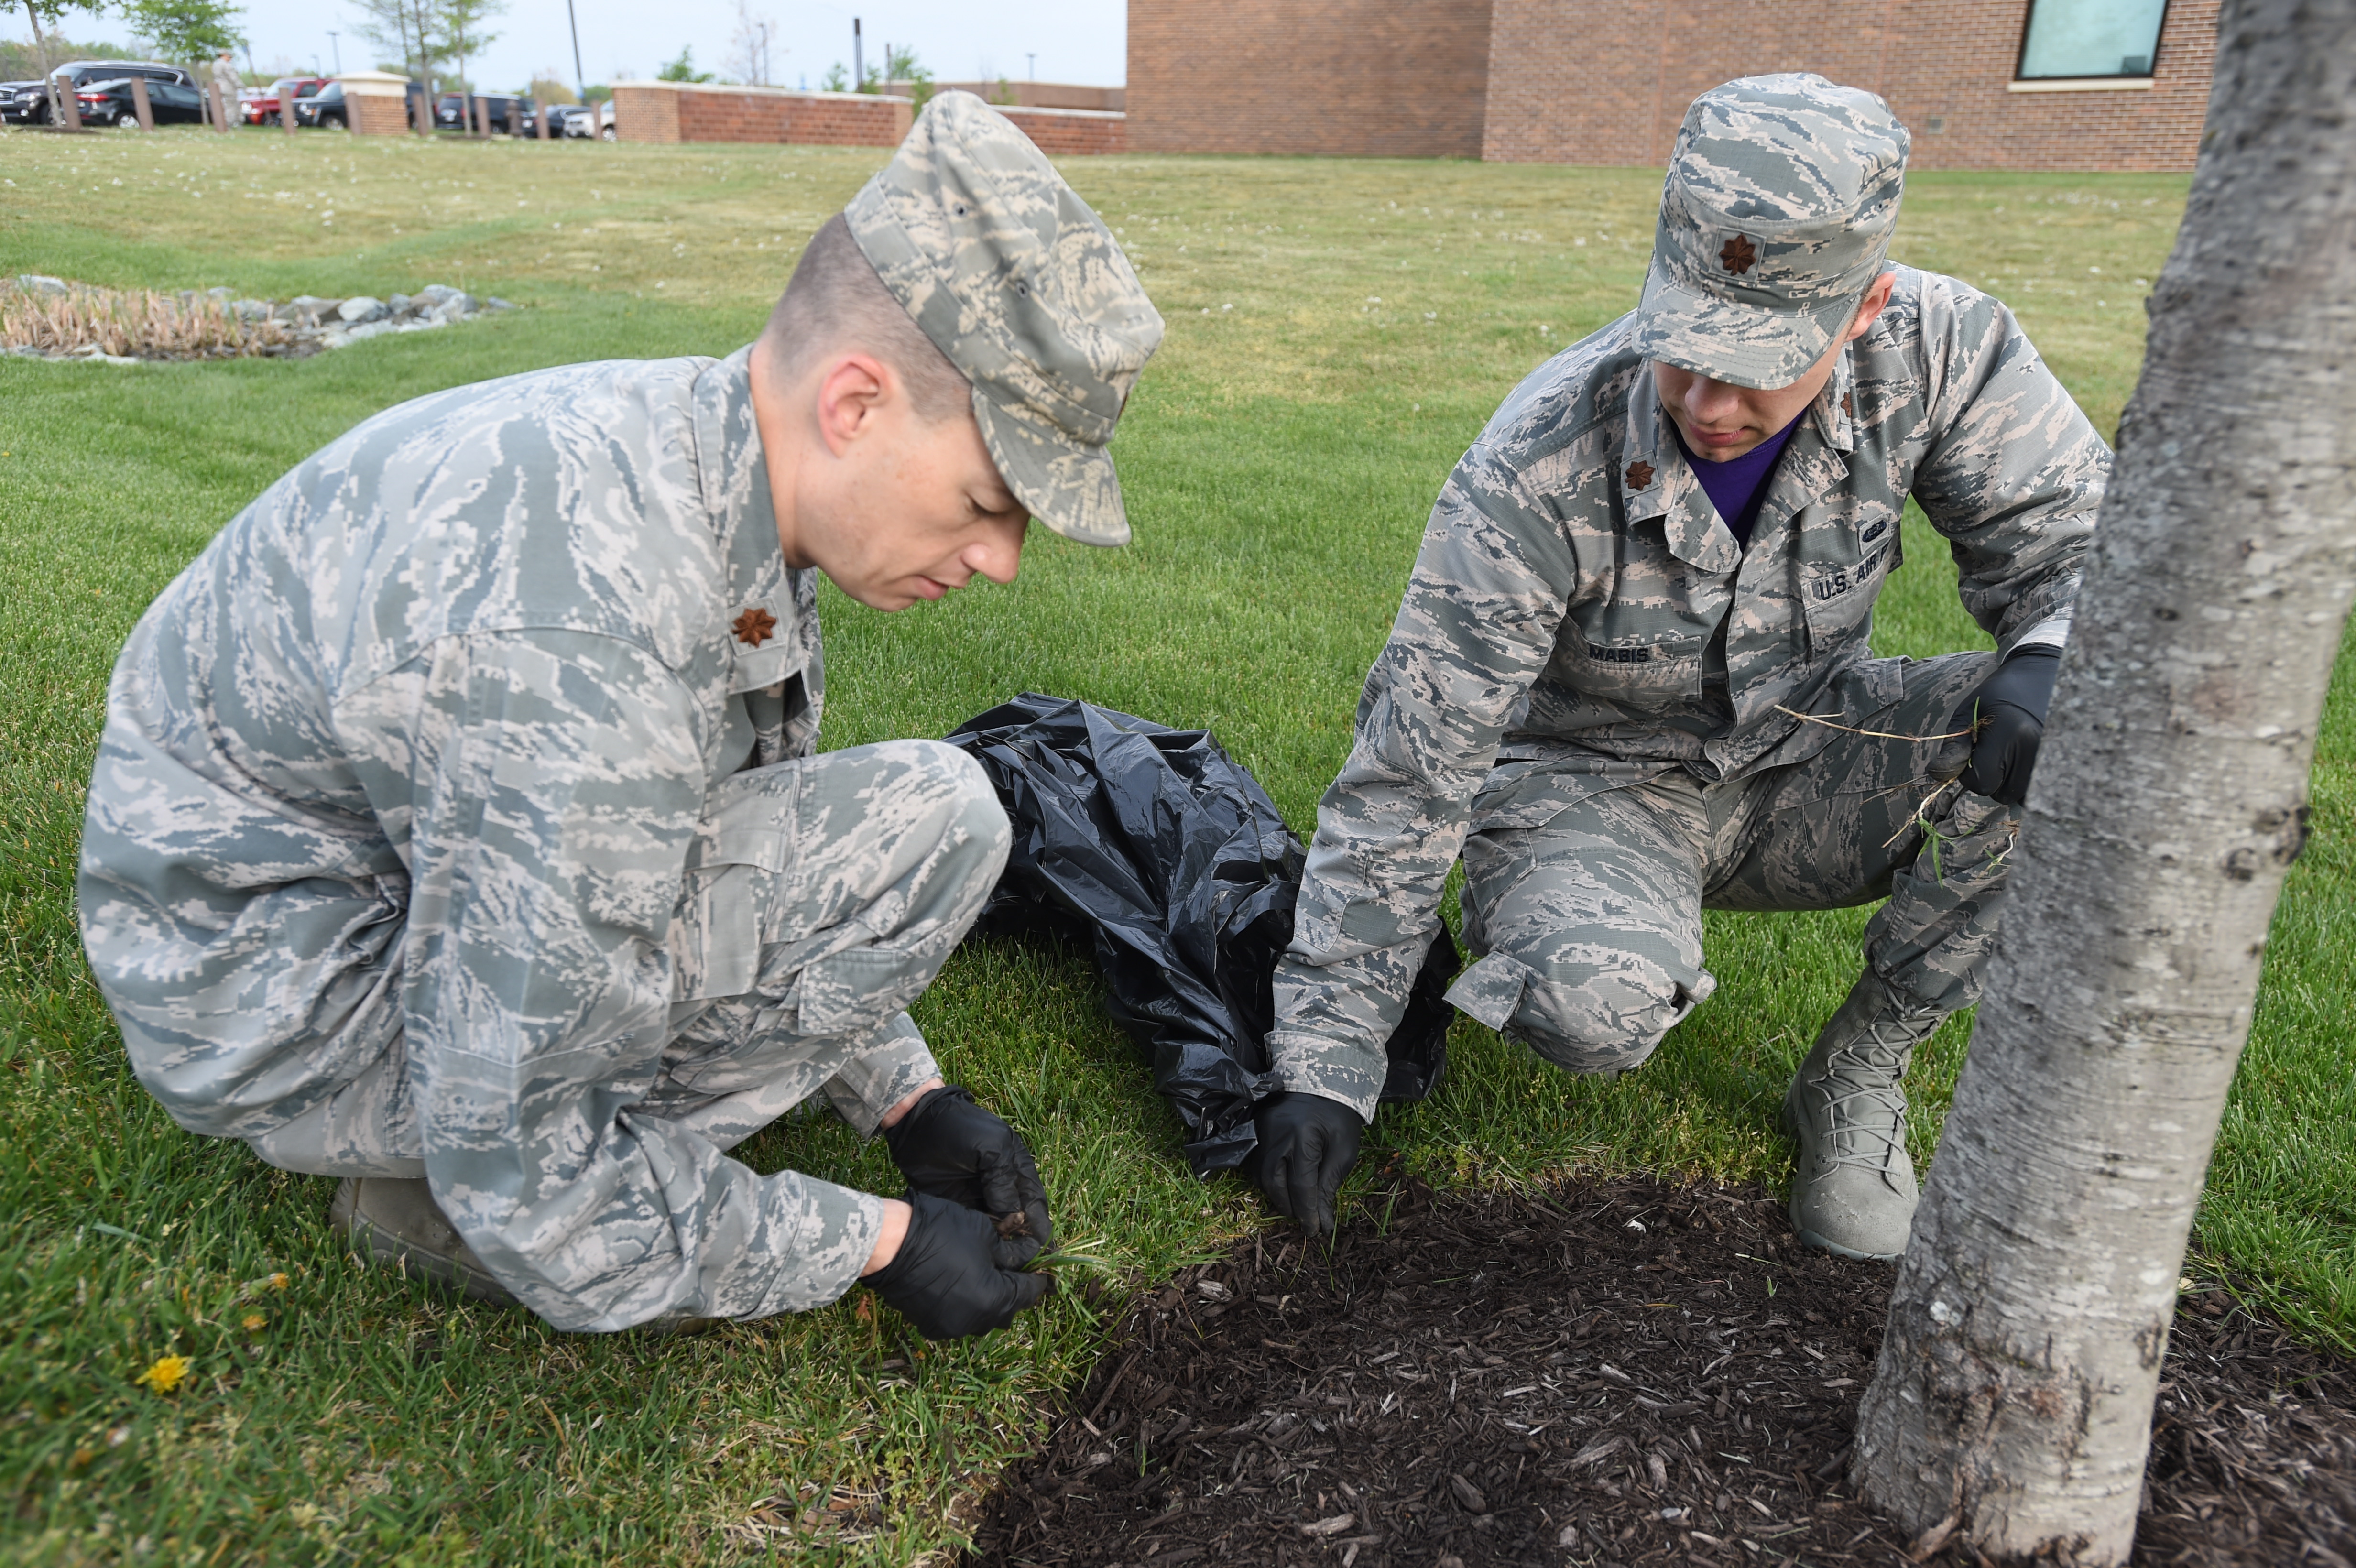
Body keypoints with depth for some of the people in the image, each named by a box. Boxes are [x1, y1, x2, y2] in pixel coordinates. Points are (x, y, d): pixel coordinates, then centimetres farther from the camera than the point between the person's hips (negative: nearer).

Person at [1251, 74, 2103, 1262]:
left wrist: (2056, 662, -34)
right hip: (1590, 788, -4)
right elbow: (1405, 779, -25)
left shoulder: (1935, 347, -18)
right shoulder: (1538, 470, -28)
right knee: (1593, 1007, -36)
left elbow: (2076, 541, -6)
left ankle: (1858, 1077, -6)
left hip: (1799, 762, 4)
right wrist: (1322, 1064, -24)